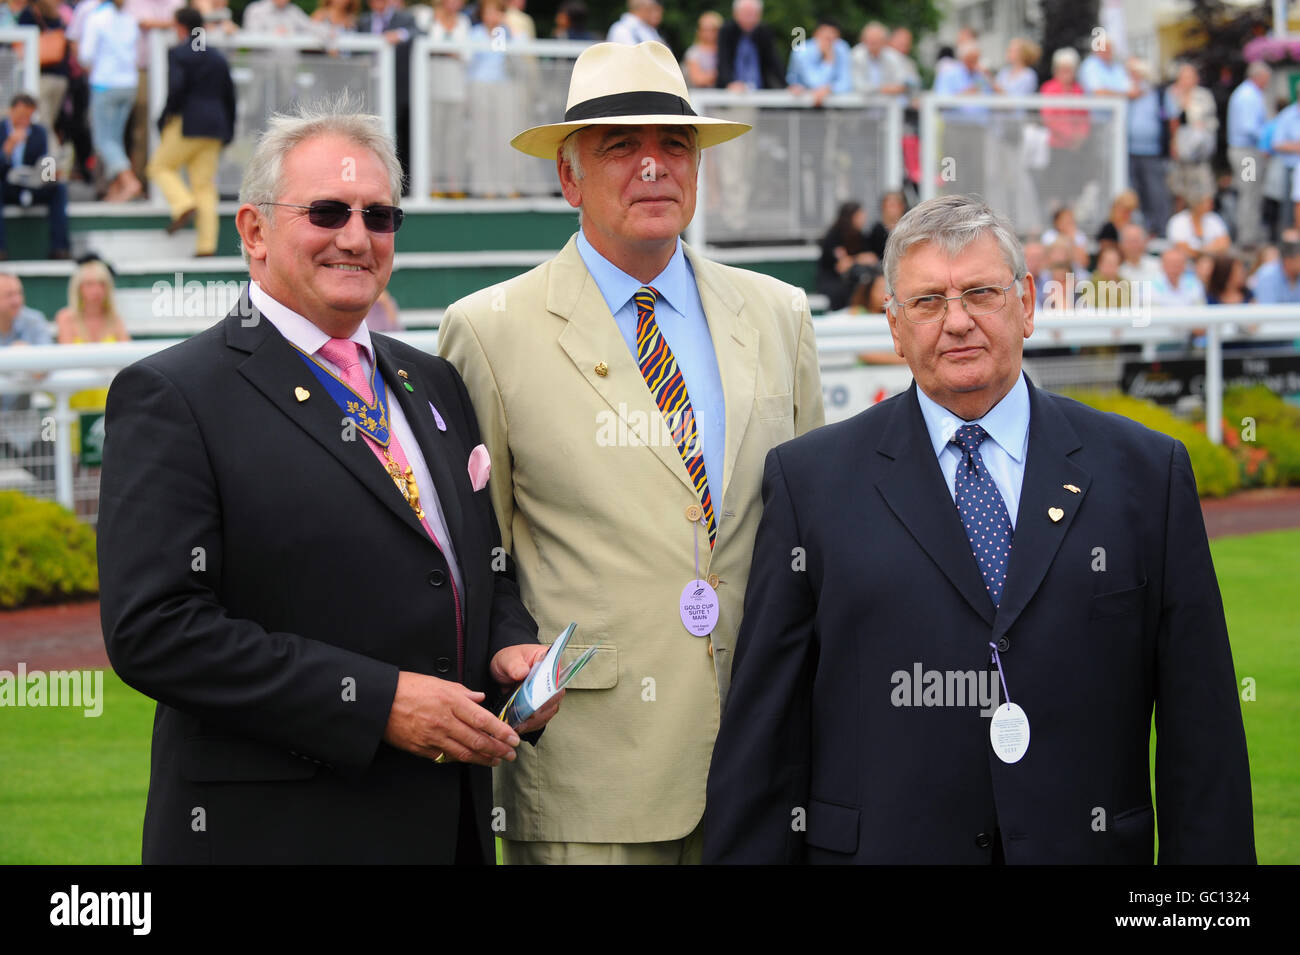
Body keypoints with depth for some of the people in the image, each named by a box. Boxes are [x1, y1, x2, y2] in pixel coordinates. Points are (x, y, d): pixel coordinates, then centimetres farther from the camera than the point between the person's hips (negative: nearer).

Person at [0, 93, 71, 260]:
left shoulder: (40, 132, 6)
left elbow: (45, 166, 6)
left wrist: (50, 174, -18)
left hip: (32, 189, 3)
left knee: (60, 188, -25)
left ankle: (58, 248, -29)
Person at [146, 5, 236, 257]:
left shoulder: (178, 54, -4)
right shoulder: (218, 57, 15)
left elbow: (176, 88, -17)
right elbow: (229, 95, 15)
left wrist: (165, 119, -6)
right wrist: (227, 130, 20)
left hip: (187, 124, -6)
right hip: (214, 128, 6)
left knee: (161, 166, 12)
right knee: (205, 184, 5)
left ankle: (183, 206, -13)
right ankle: (207, 244, -2)